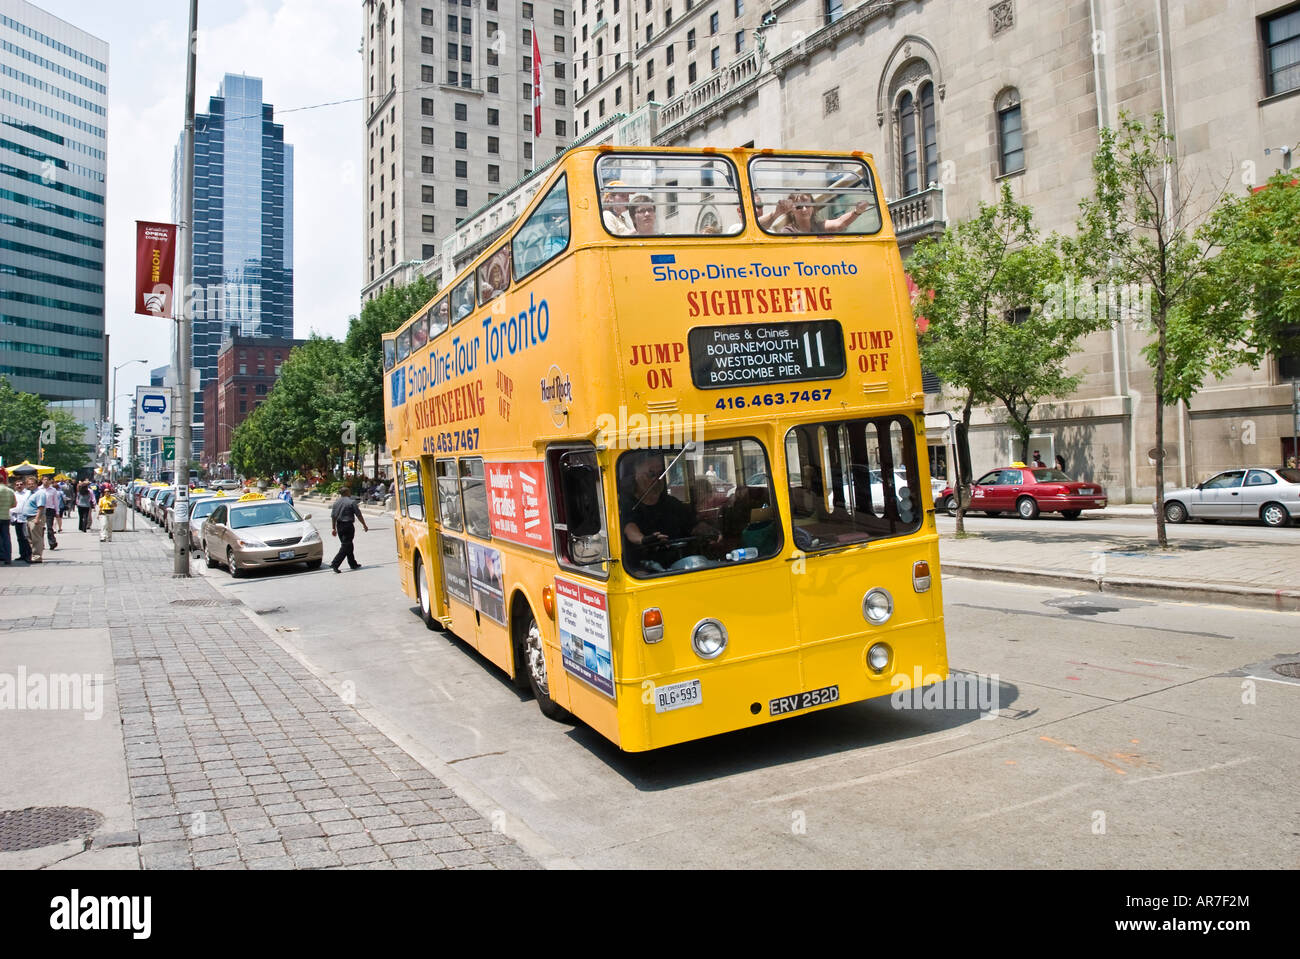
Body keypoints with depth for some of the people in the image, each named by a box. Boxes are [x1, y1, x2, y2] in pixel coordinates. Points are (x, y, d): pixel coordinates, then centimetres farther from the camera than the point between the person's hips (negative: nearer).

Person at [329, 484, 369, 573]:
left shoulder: (336, 502, 8)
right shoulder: (352, 502, -10)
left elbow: (333, 516, 6)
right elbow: (359, 515, -9)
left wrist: (333, 528, 10)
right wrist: (364, 525, 1)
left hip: (339, 525, 7)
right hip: (348, 525, -7)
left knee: (348, 545, 16)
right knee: (346, 546, -5)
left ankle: (353, 564, 24)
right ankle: (335, 564, -16)